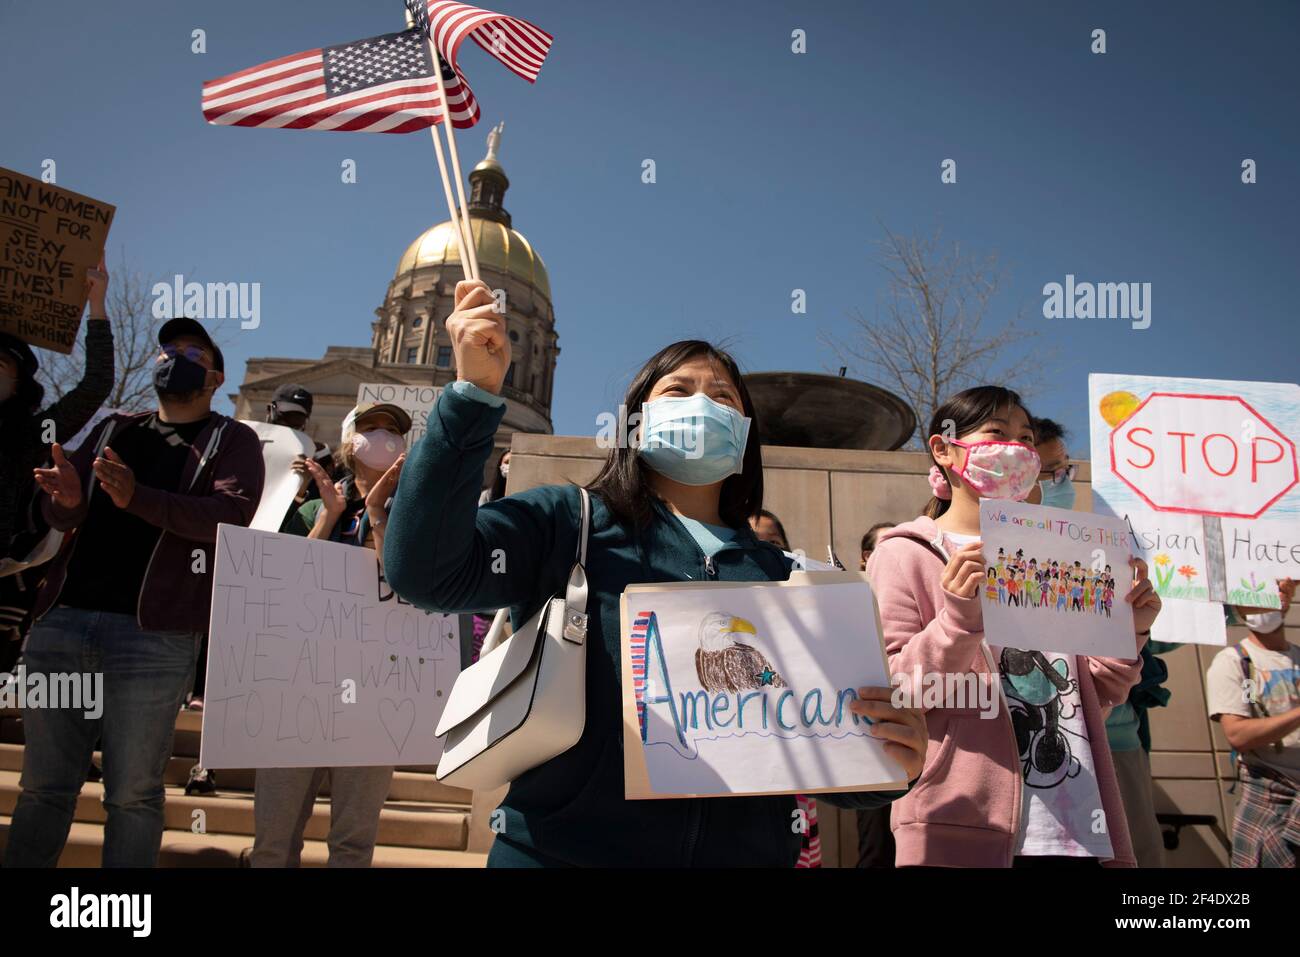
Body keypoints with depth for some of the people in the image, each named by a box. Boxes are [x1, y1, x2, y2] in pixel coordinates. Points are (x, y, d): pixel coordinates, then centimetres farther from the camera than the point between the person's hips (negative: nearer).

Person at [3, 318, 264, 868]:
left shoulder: (232, 441, 8)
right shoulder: (114, 429, 20)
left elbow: (232, 514, -11)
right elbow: (55, 513, 12)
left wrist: (137, 498, -25)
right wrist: (68, 501, -13)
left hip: (153, 633, -4)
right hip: (61, 621, 4)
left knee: (132, 796, 0)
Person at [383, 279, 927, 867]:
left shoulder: (780, 574, 8)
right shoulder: (566, 522, -1)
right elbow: (424, 569, -15)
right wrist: (476, 391, -21)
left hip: (745, 853, 3)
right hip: (563, 849, -3)